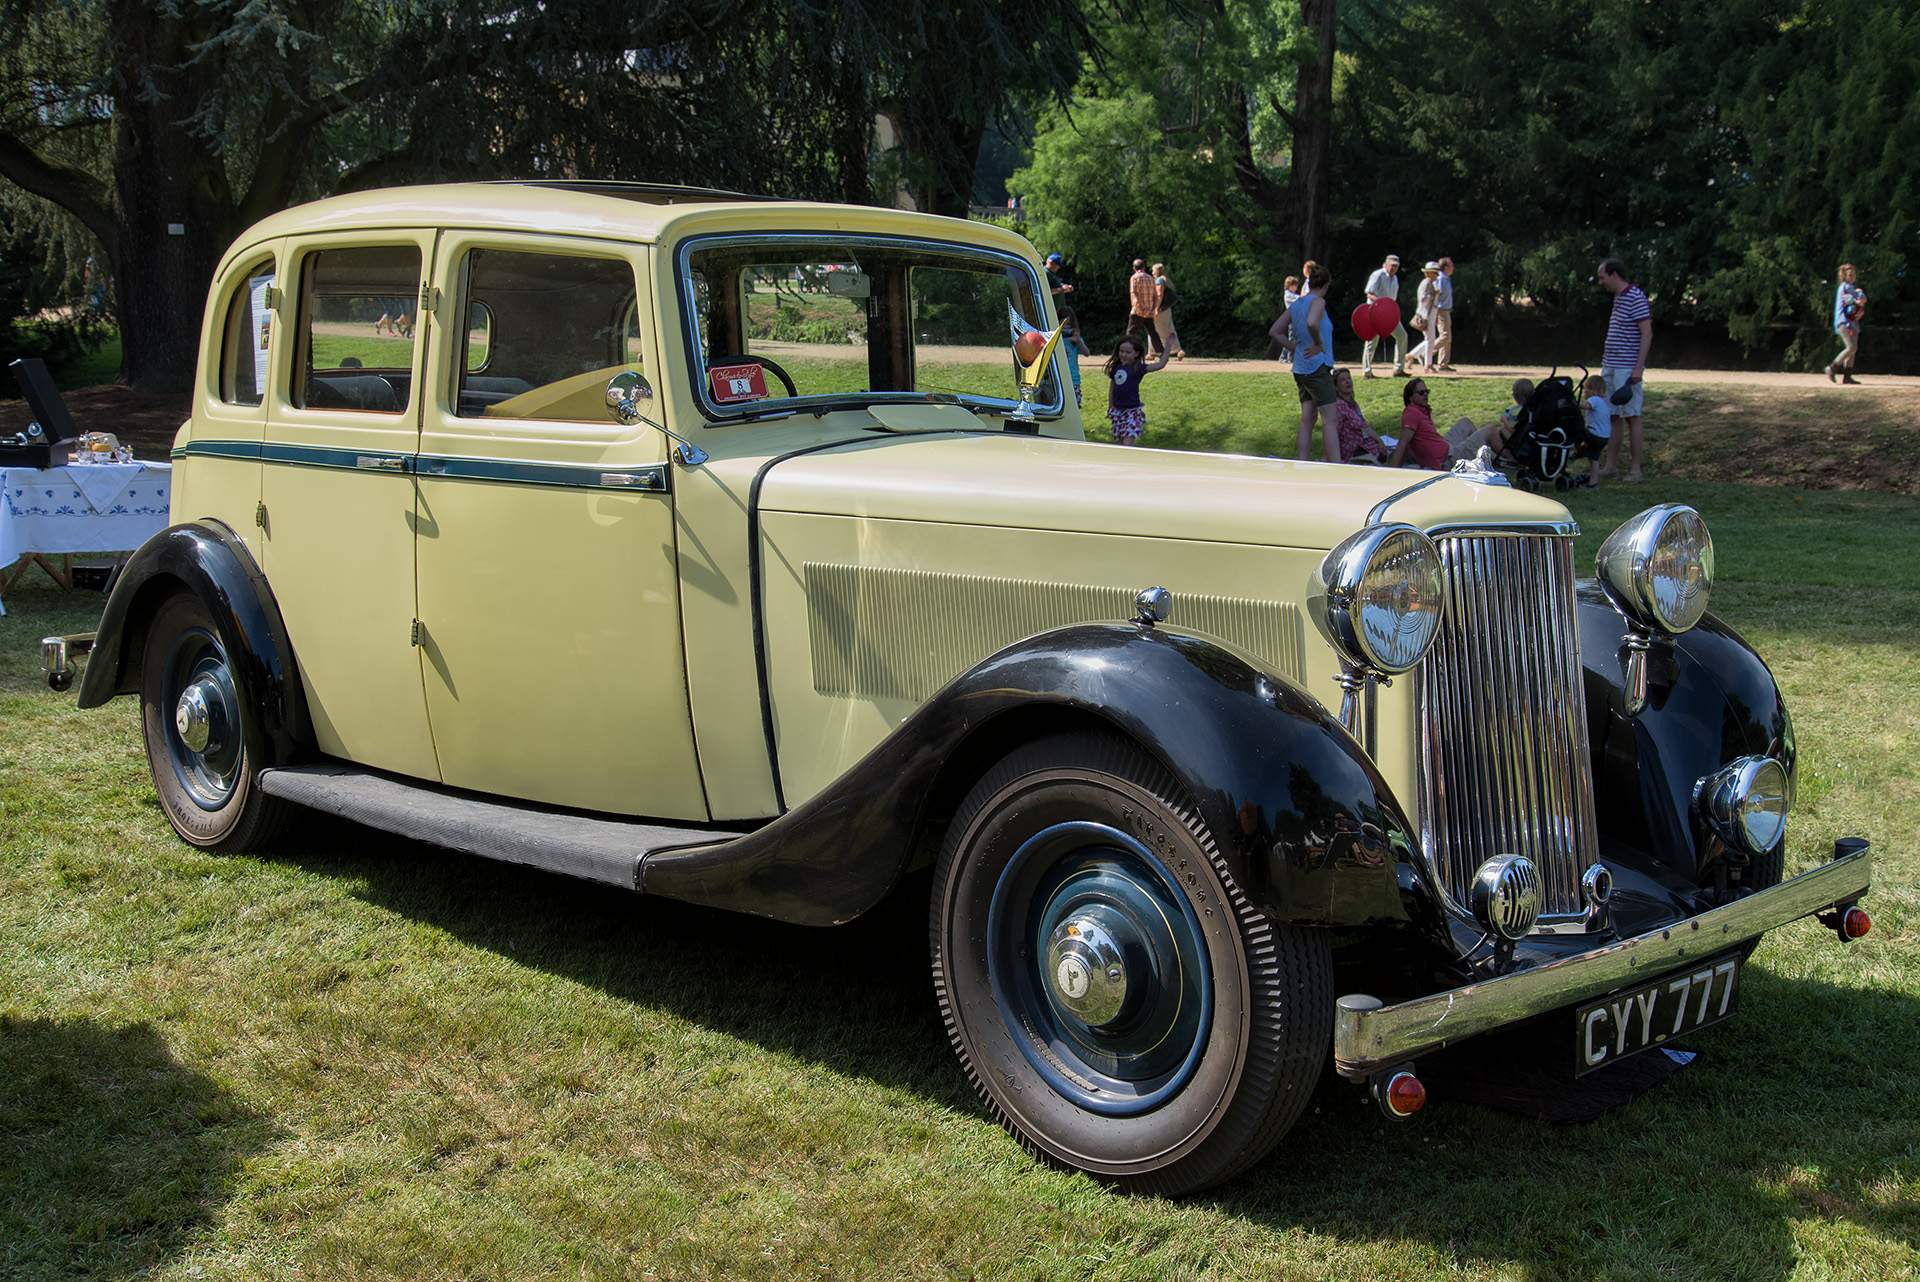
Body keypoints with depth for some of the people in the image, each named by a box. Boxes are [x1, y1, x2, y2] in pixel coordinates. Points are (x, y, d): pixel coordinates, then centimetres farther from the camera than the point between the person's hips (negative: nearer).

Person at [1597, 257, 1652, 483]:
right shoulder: (1617, 298, 15)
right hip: (1611, 367, 9)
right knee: (1612, 416, 10)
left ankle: (1635, 468, 0)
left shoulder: (1636, 297, -13)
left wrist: (1638, 368, -21)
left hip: (1627, 369, -9)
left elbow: (1647, 334, -16)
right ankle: (1611, 464, 15)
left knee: (1631, 416, -4)